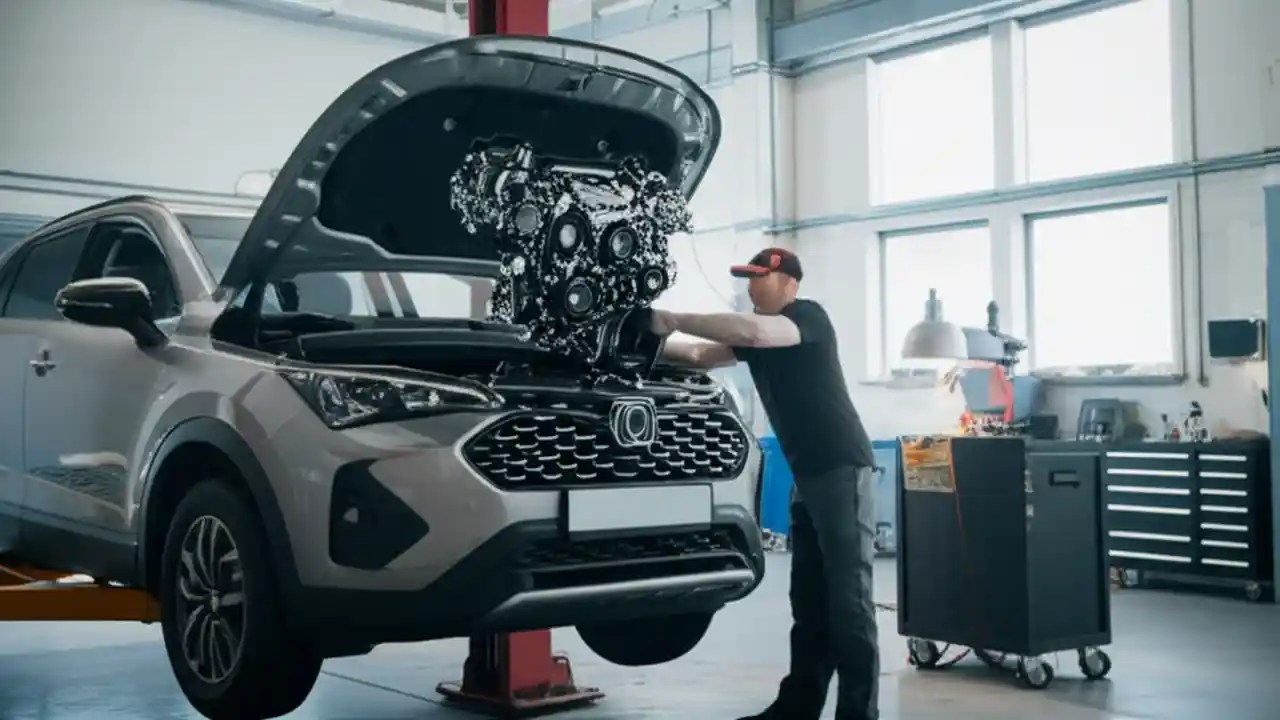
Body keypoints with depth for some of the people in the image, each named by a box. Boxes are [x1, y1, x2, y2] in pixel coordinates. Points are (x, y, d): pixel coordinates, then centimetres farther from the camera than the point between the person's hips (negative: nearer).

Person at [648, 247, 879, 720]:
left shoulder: (809, 317, -11)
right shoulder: (754, 334, 15)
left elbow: (755, 332, -29)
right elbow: (702, 356, 16)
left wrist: (675, 320, -25)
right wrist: (654, 343, -1)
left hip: (841, 468, -9)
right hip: (808, 473, 9)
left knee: (848, 595, -9)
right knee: (808, 596, 10)